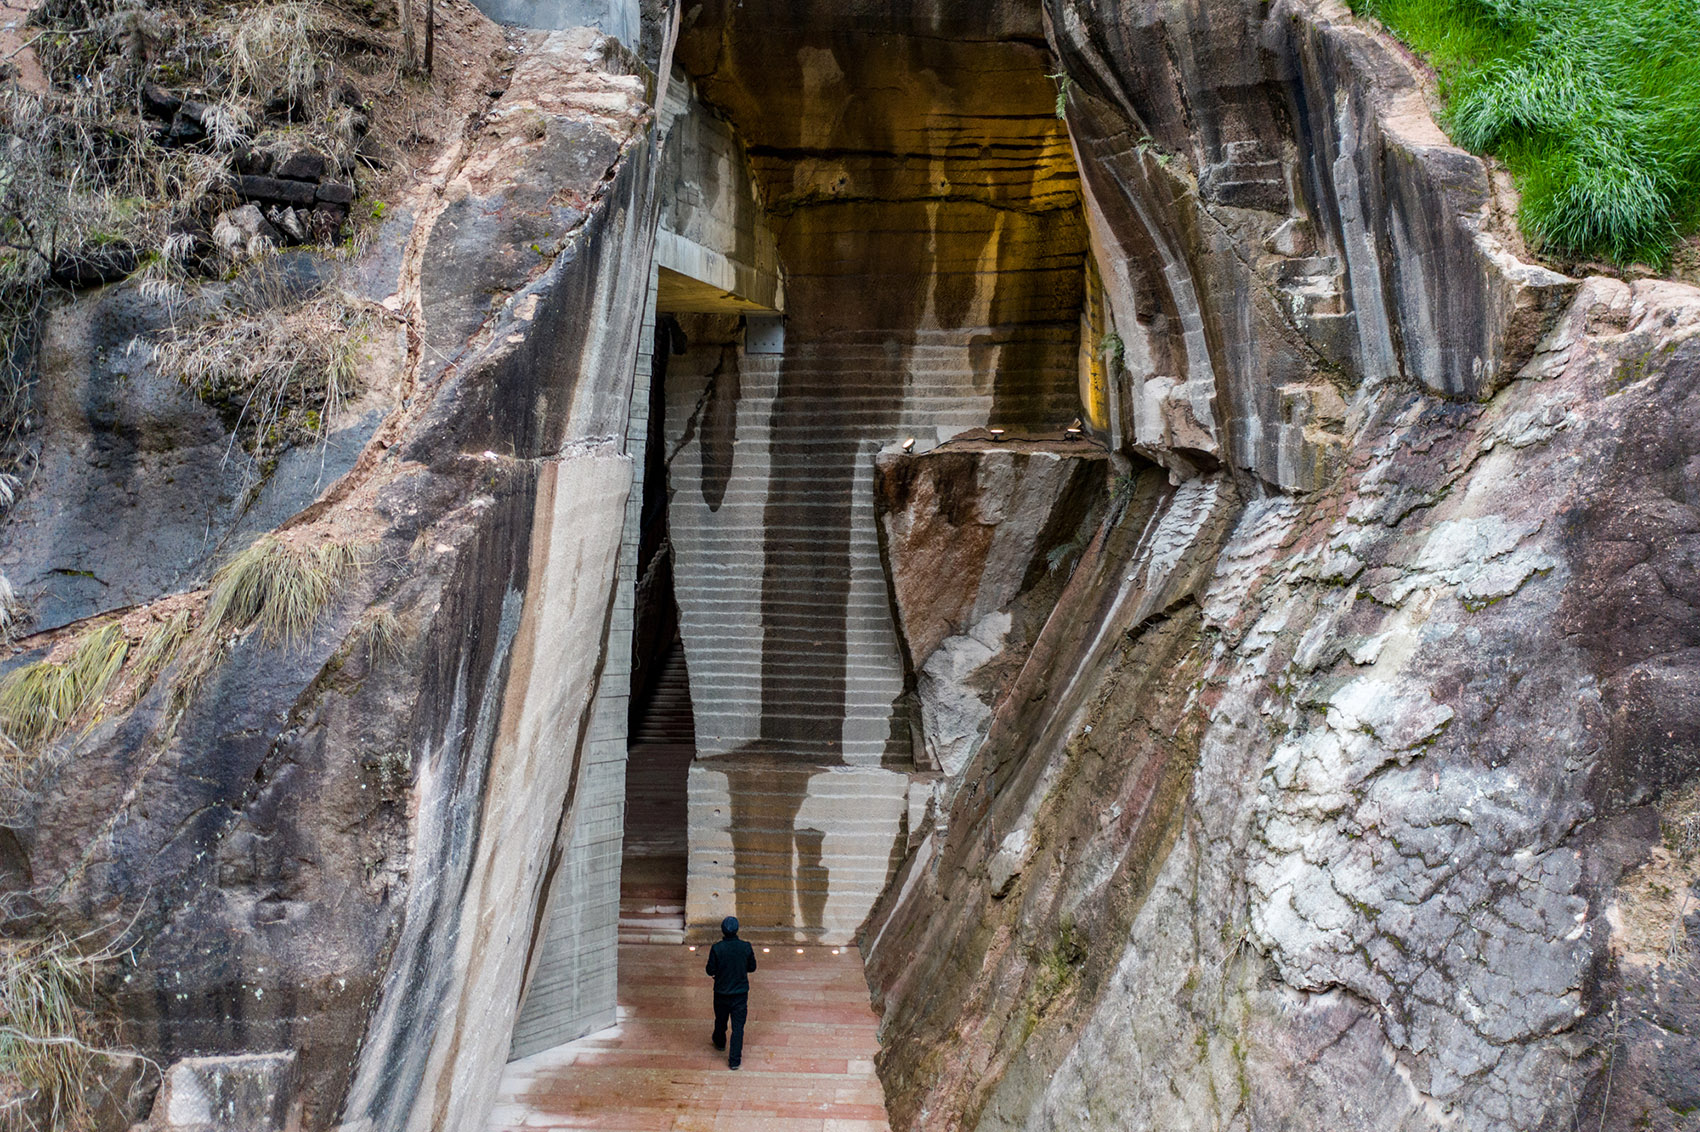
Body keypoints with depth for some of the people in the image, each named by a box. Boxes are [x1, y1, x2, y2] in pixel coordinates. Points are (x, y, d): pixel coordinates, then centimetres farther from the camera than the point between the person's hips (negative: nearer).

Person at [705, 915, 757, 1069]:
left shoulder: (717, 948, -19)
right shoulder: (746, 947, -14)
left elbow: (710, 970, -10)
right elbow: (752, 967, -1)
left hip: (721, 992, 0)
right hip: (741, 993, 0)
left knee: (720, 1020, 24)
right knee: (738, 1026, 6)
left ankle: (719, 1043, 50)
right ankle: (734, 1060, 5)